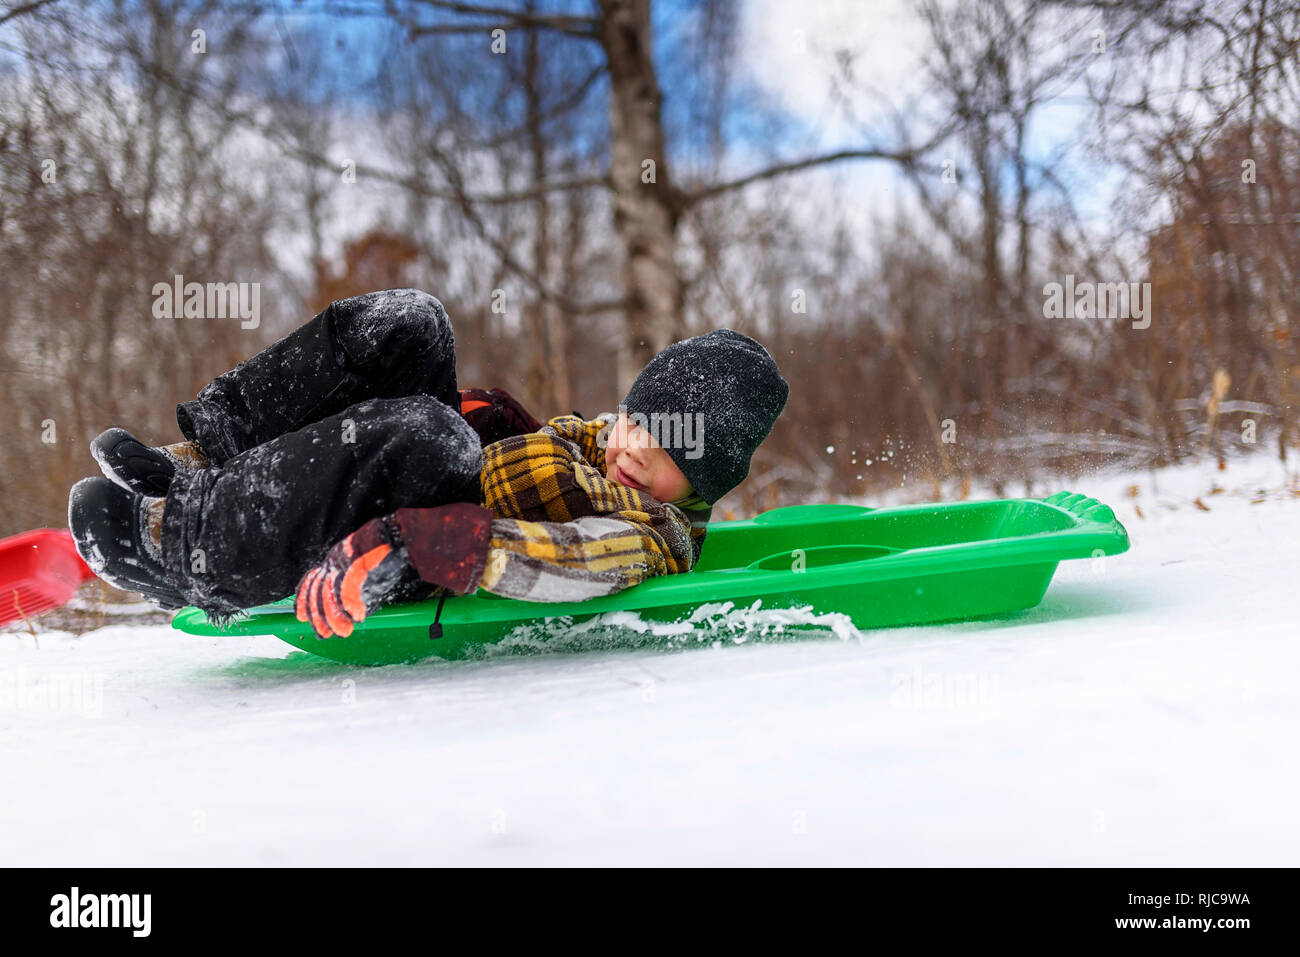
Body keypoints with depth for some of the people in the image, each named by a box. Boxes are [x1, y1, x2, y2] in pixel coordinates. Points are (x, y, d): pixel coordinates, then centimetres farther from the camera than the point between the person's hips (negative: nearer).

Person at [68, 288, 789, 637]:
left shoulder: (655, 538, -18)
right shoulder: (609, 437, 10)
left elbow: (561, 558, -36)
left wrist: (398, 546, -47)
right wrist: (481, 411, 5)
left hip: (419, 589, -8)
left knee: (423, 436, -38)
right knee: (407, 322, -6)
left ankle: (191, 556, -26)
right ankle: (200, 461, -9)